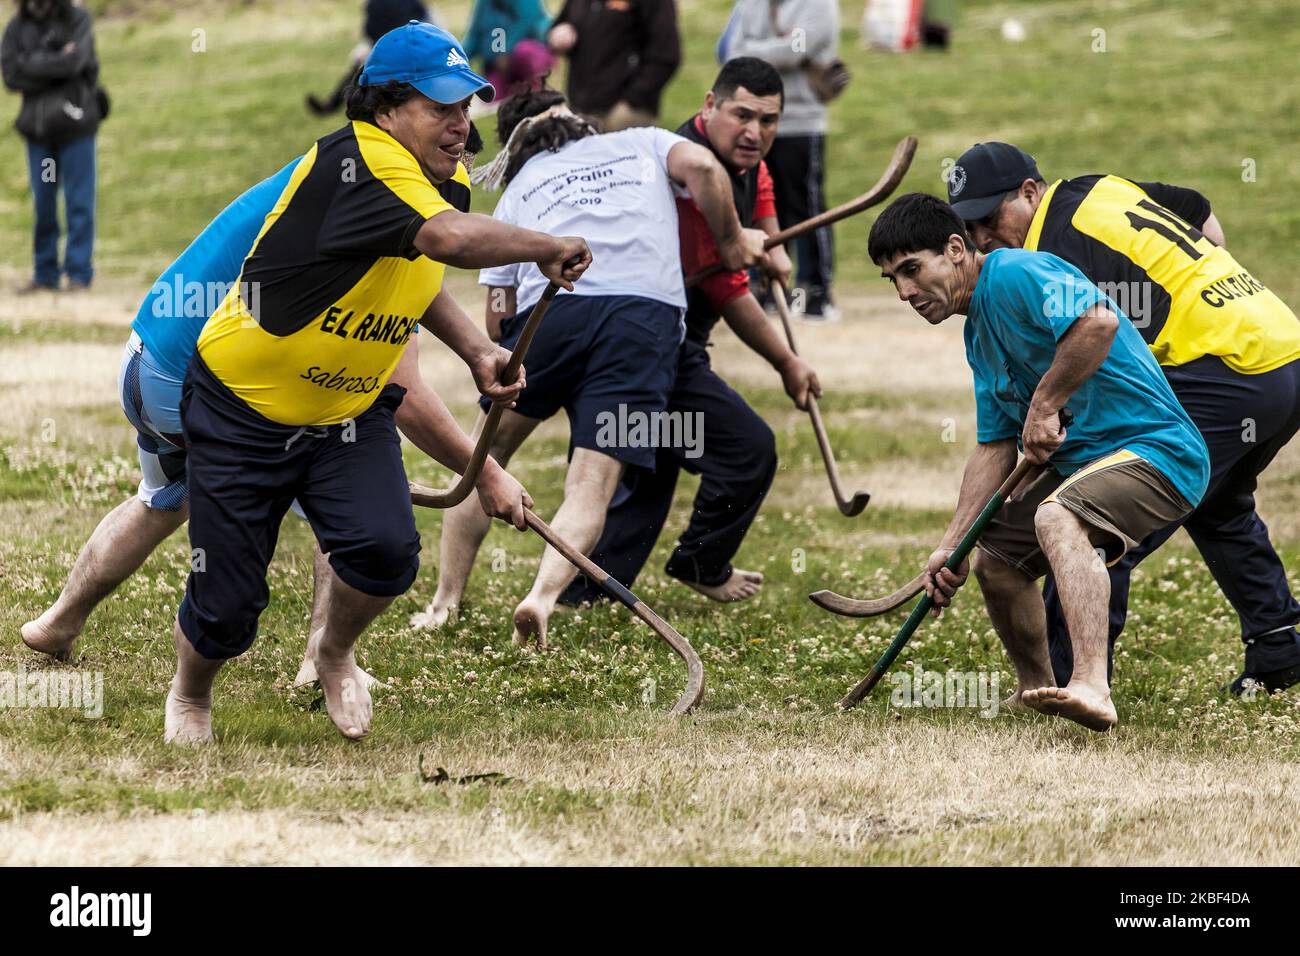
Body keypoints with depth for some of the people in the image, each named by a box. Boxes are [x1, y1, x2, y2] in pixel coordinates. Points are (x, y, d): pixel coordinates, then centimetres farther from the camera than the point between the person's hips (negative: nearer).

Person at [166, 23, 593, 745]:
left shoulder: (438, 181, 0)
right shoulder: (358, 161, -29)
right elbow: (451, 239, -47)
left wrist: (475, 349, 7)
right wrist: (549, 249, -32)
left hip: (350, 414, 6)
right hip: (243, 412, -6)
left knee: (385, 549, -20)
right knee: (226, 610, -3)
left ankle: (334, 655, 14)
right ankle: (189, 696, 34)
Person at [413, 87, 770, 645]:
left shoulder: (517, 191, 27)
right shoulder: (642, 143, 28)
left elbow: (499, 320, 18)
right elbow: (702, 167, 5)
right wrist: (731, 240, 17)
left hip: (551, 308, 1)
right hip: (647, 313, -1)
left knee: (486, 456, 21)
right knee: (591, 487, -5)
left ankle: (446, 600, 17)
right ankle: (544, 595, -30)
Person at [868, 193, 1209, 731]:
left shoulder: (1015, 274, -15)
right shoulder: (978, 335, 16)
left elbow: (1099, 321, -32)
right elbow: (995, 448, 19)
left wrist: (1044, 404, -22)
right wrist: (952, 545, 12)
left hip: (1155, 448, -11)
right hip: (1079, 460, 11)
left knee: (1057, 518, -36)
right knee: (994, 560, 16)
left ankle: (1092, 688, -52)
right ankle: (1036, 690, 38)